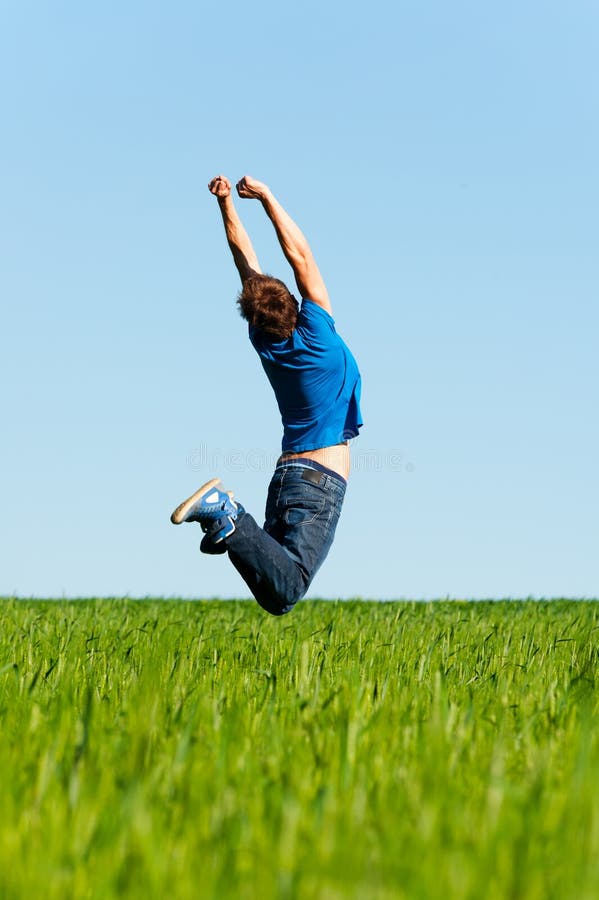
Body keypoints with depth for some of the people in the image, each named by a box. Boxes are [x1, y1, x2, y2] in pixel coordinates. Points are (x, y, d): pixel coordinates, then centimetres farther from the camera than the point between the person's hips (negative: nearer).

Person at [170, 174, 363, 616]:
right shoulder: (317, 336, -9)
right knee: (285, 591, -16)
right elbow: (300, 256, -5)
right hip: (320, 480, -6)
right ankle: (226, 516, -28)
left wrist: (226, 203, 16)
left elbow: (247, 261, 13)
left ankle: (227, 521, -14)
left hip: (285, 474, 6)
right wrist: (266, 197, -1)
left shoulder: (265, 345, 6)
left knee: (274, 596, 7)